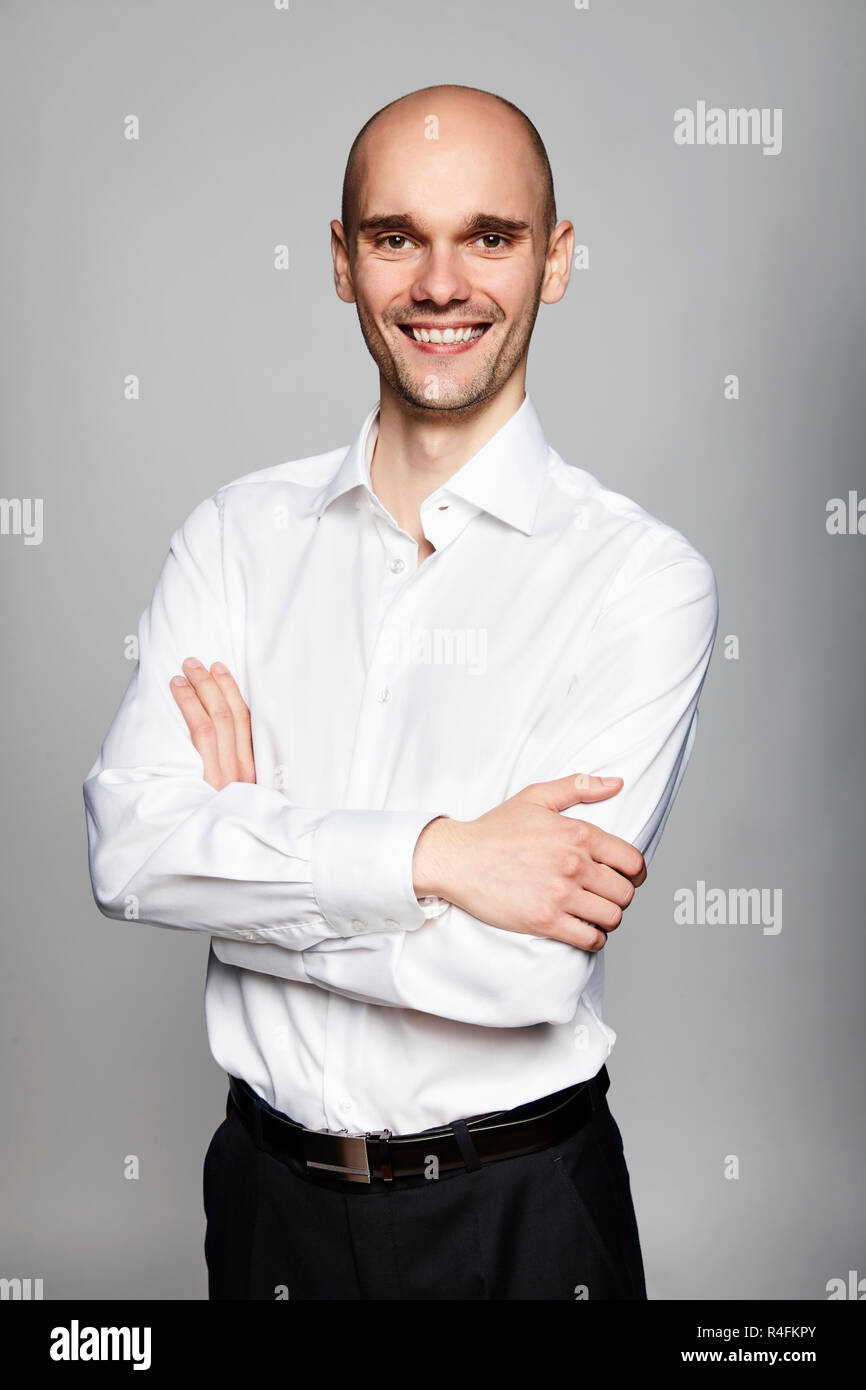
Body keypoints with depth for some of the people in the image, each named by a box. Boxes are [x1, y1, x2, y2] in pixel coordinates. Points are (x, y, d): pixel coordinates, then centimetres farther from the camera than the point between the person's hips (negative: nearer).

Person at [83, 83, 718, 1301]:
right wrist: (431, 855, -23)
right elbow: (127, 847, -13)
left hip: (517, 1212, -3)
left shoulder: (643, 577, -14)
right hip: (270, 1194, 3)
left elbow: (525, 968, -22)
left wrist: (244, 846, -12)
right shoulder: (237, 535, -1)